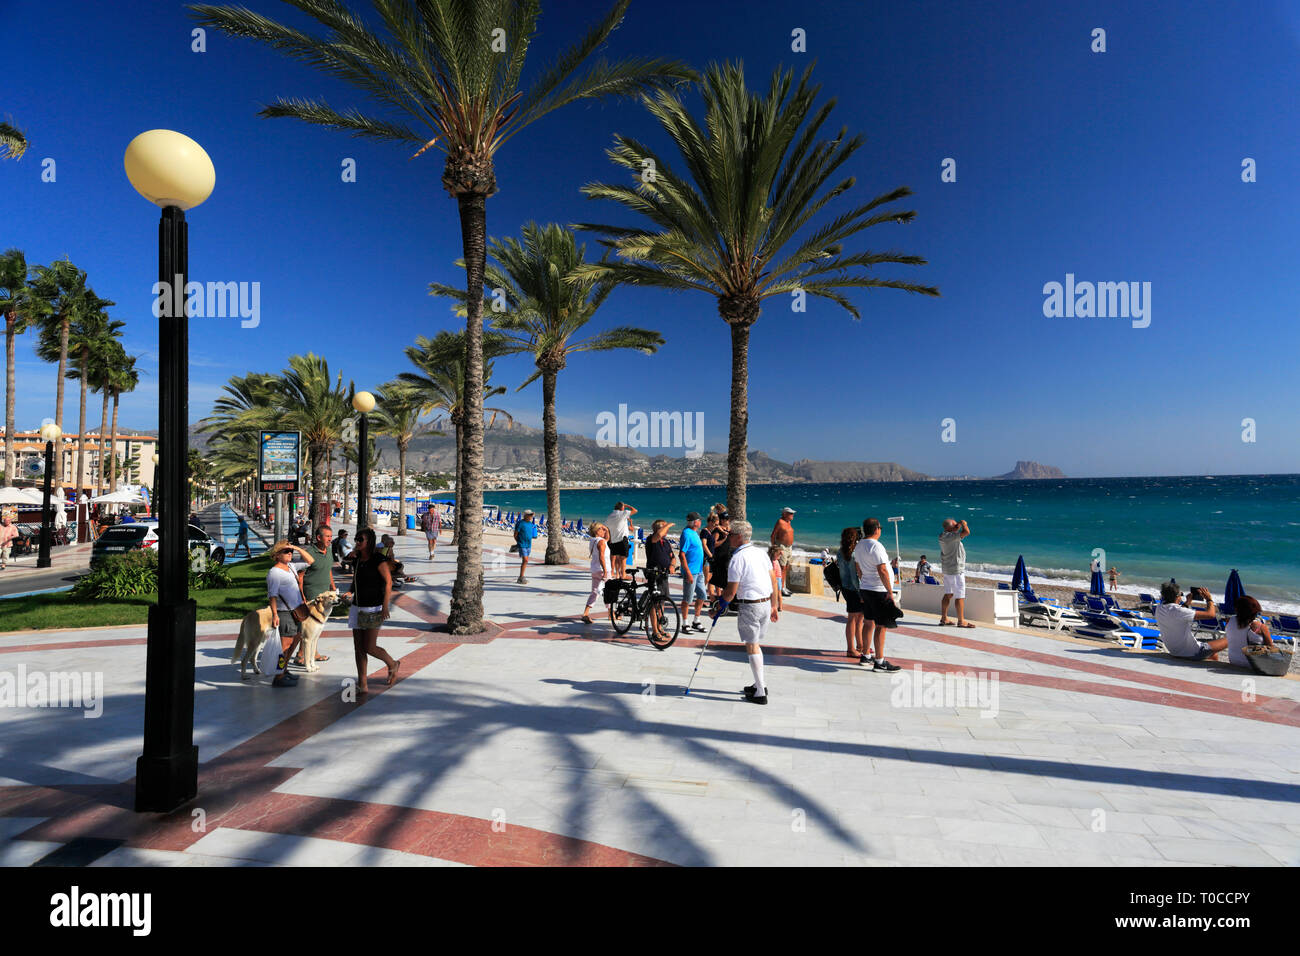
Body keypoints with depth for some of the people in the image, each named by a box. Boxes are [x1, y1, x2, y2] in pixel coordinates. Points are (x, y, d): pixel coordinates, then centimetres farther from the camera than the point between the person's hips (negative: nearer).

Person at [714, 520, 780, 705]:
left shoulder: (737, 559, -13)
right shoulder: (761, 552, 8)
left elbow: (731, 591, -13)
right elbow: (773, 580, 11)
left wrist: (719, 608, 1)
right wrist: (774, 606, 18)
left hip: (749, 606, -7)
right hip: (766, 603, 7)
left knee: (752, 646, 1)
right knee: (755, 644, 20)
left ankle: (760, 694, 4)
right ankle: (760, 684, 28)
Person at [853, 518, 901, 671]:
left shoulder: (859, 546, 10)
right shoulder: (876, 546, -18)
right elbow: (882, 570, -21)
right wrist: (890, 592, -18)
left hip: (865, 588, 9)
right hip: (879, 591, -9)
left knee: (868, 622, 16)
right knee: (881, 626, -5)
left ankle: (865, 657, 23)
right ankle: (879, 662, -4)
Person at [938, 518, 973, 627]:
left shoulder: (943, 535, 6)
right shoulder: (949, 536, -21)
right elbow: (966, 532, -30)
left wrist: (959, 525, 10)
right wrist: (964, 523, -10)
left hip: (947, 569, 10)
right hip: (956, 570, -10)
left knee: (948, 594, 14)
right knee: (960, 596, -4)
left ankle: (943, 618, 17)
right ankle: (961, 621, -1)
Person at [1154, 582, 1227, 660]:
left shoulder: (1159, 608, -5)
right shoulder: (1176, 611, -30)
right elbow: (1211, 614, -24)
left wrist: (1187, 603, 16)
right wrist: (1209, 598, -7)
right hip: (1192, 653, -8)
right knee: (1227, 640, 12)